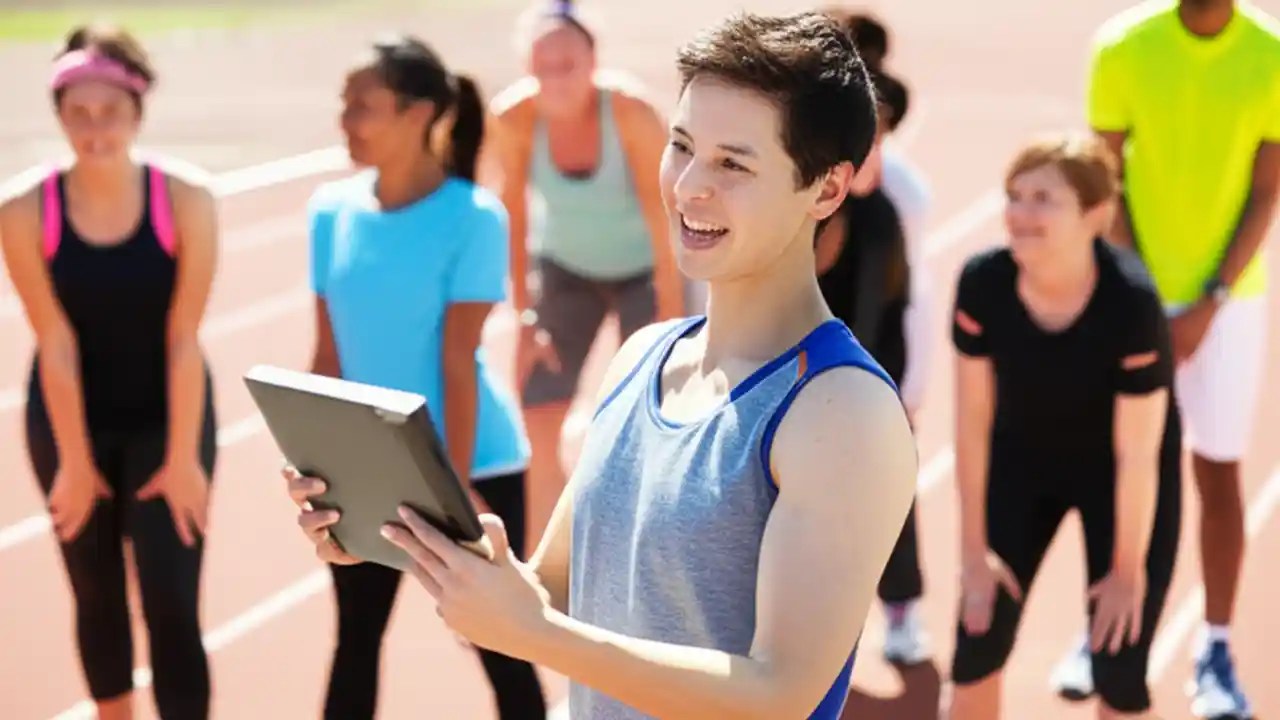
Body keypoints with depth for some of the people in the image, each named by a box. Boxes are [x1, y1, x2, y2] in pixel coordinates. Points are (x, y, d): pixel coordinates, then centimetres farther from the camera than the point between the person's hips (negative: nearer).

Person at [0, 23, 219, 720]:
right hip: (71, 417, 1)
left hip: (166, 414, -1)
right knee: (97, 595, 13)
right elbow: (57, 343, -15)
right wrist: (76, 460, -9)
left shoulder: (186, 197, -21)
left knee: (172, 604, -5)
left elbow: (183, 338, -17)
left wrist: (182, 457, -13)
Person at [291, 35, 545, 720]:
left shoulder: (473, 216, -16)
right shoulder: (332, 209, -3)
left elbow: (457, 361, -16)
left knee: (499, 646, 7)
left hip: (472, 462, -4)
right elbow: (329, 353, 2)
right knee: (356, 641, 15)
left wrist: (456, 483, -14)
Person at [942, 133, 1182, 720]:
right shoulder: (982, 282, -25)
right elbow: (972, 419, -14)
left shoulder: (1131, 302, -34)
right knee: (977, 644, 2)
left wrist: (1128, 569, -13)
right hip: (1023, 457, 3)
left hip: (1119, 476, -3)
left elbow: (1137, 455, -23)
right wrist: (974, 549, -8)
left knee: (1118, 673, -3)